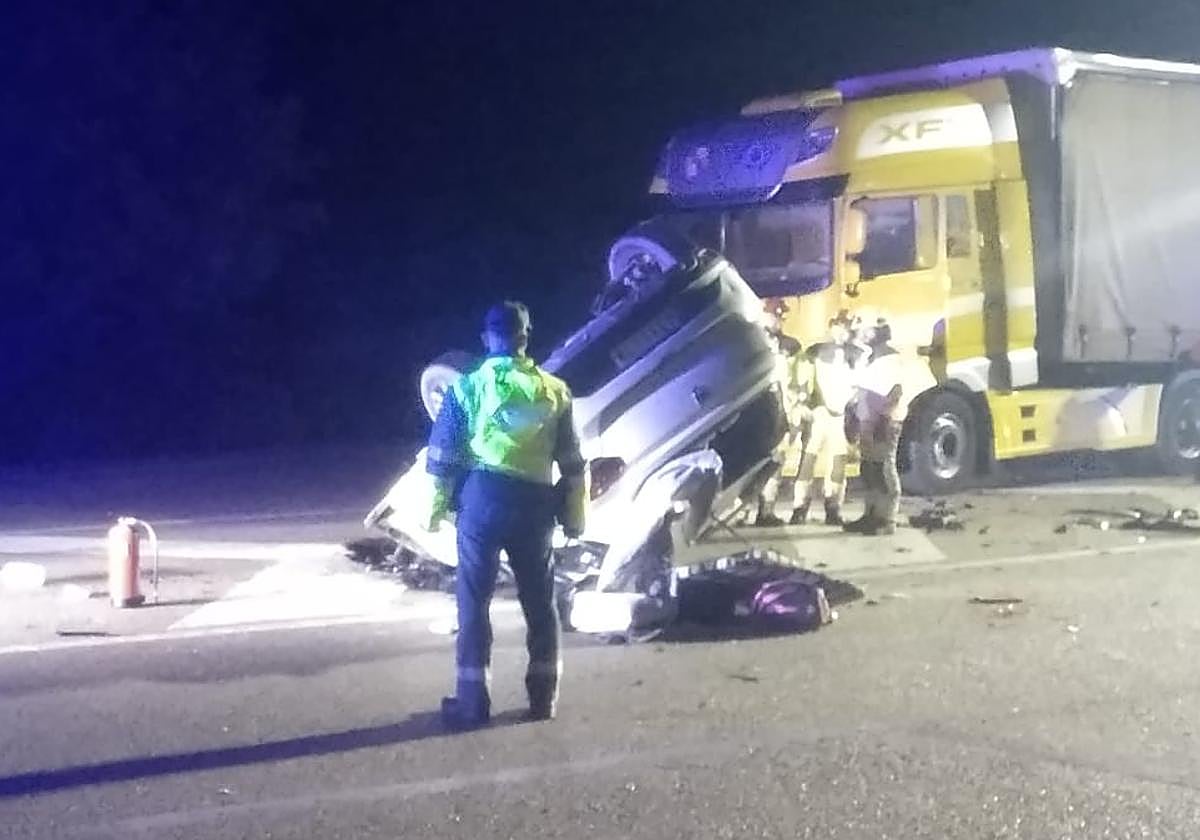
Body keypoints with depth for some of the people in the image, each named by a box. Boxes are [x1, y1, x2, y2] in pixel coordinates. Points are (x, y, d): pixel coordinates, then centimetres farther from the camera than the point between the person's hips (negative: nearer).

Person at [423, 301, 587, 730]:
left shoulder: (468, 387, 1)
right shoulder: (554, 390, 8)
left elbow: (441, 454, 0)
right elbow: (572, 462, 10)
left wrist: (437, 505, 8)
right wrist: (574, 514, 16)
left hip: (483, 496, -2)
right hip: (534, 501, 2)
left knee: (474, 599, 2)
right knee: (539, 600, 13)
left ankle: (472, 700, 0)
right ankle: (543, 696, 17)